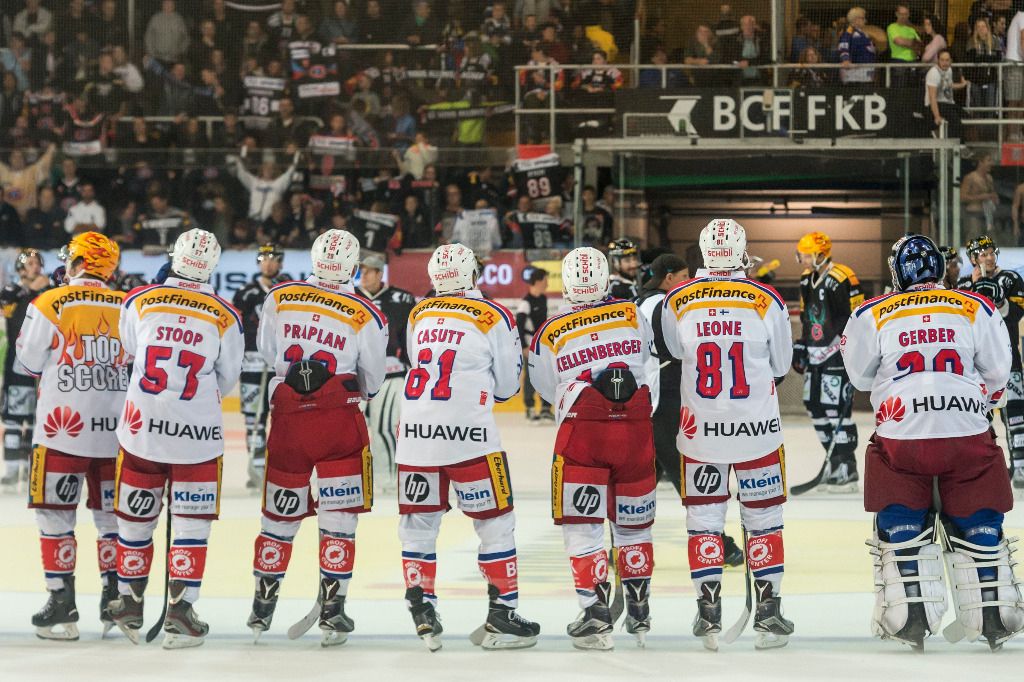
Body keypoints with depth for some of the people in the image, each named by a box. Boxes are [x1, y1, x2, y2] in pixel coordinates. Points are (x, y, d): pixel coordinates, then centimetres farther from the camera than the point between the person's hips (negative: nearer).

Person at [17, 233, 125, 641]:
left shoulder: (50, 305, -7)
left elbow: (30, 362, 1)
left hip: (64, 427, -4)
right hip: (117, 430, 4)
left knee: (55, 514, 4)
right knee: (112, 515, 13)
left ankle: (62, 607, 0)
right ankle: (115, 603, 13)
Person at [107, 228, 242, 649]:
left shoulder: (139, 302, -4)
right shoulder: (224, 318, -5)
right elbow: (227, 380, 6)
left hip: (141, 426, 1)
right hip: (197, 434, -1)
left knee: (135, 516, 14)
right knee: (190, 522, 6)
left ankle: (129, 605, 24)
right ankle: (179, 612, -1)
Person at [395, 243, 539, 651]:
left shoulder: (418, 316, 10)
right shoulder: (494, 319, -1)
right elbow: (507, 387, 6)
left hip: (415, 434, 4)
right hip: (469, 436, -4)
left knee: (418, 524, 13)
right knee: (495, 524, 7)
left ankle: (422, 613, 8)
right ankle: (501, 616, 7)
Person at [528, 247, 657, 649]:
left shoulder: (550, 334, 2)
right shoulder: (633, 316, 7)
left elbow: (547, 389, 13)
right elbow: (652, 354, 20)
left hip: (581, 434, -2)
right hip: (635, 432, 3)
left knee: (581, 525, 2)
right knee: (633, 523, 16)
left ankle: (596, 614, -8)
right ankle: (639, 614, 24)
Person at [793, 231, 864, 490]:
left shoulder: (841, 280, -15)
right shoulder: (807, 280, 12)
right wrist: (800, 346, 19)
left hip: (838, 352, -9)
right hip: (815, 354, 9)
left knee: (836, 407, -11)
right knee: (814, 406, 9)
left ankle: (847, 469, -5)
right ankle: (835, 460, 19)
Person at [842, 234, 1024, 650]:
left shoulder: (873, 315, 3)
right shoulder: (977, 310, 6)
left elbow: (860, 377, 13)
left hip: (901, 435, -1)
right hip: (968, 433, 1)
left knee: (900, 525, 11)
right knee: (979, 523, 13)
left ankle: (909, 618, 7)